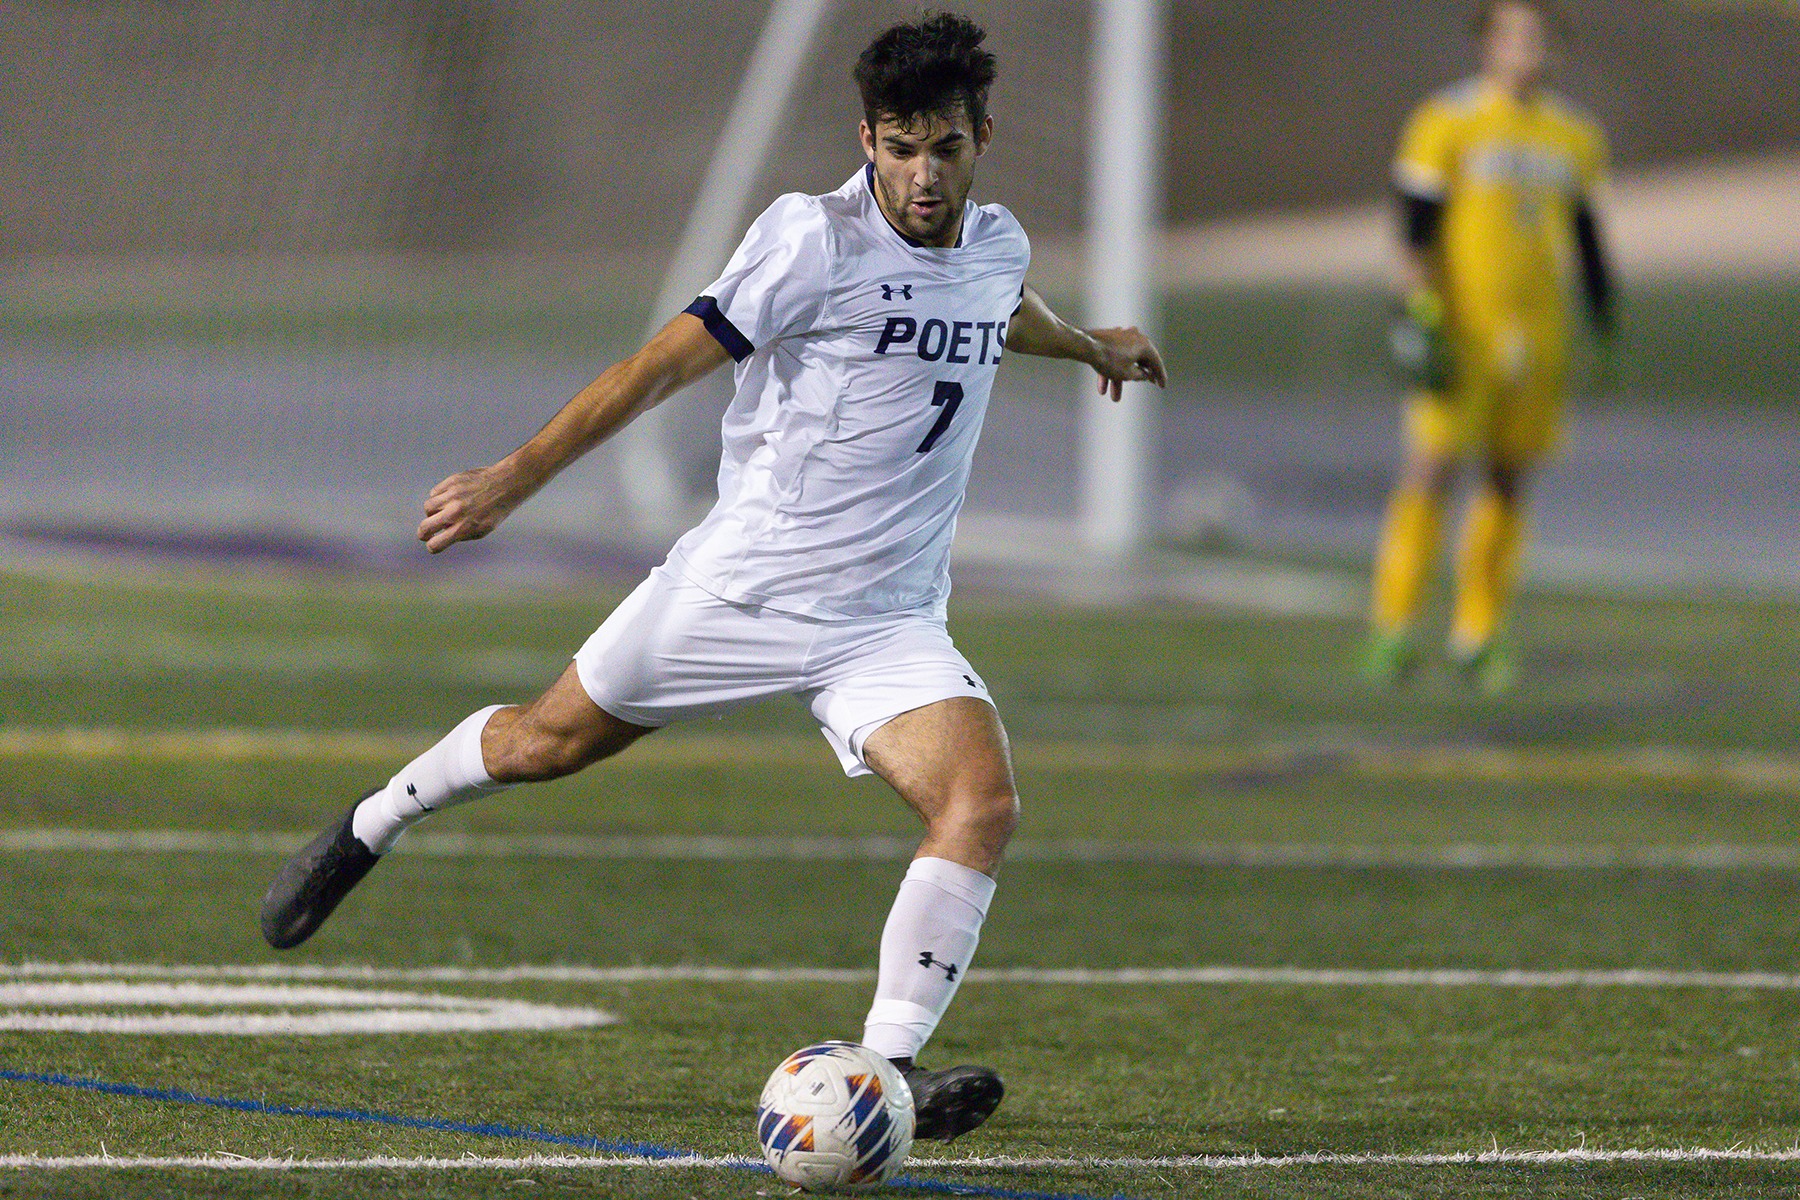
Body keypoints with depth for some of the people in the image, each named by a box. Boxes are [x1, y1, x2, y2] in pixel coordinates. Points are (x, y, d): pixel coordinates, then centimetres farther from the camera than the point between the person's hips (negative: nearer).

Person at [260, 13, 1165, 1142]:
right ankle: (367, 831, 41)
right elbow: (669, 362, -15)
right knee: (547, 741, 12)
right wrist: (516, 478, -16)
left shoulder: (996, 245, 5)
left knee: (984, 806, -21)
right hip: (742, 582, -4)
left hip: (888, 625, 4)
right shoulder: (815, 241, -16)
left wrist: (1088, 343, 50)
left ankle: (887, 1067, -22)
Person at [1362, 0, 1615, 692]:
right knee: (1431, 471, -9)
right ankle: (1392, 628, -3)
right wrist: (1419, 319, -14)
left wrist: (1605, 323, 17)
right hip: (1464, 329, -5)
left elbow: (1586, 240, 20)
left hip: (1538, 339, 5)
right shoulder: (1446, 125, -4)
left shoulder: (1574, 139, 11)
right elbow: (1413, 233, -6)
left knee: (1509, 481, 6)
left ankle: (1477, 636, 14)